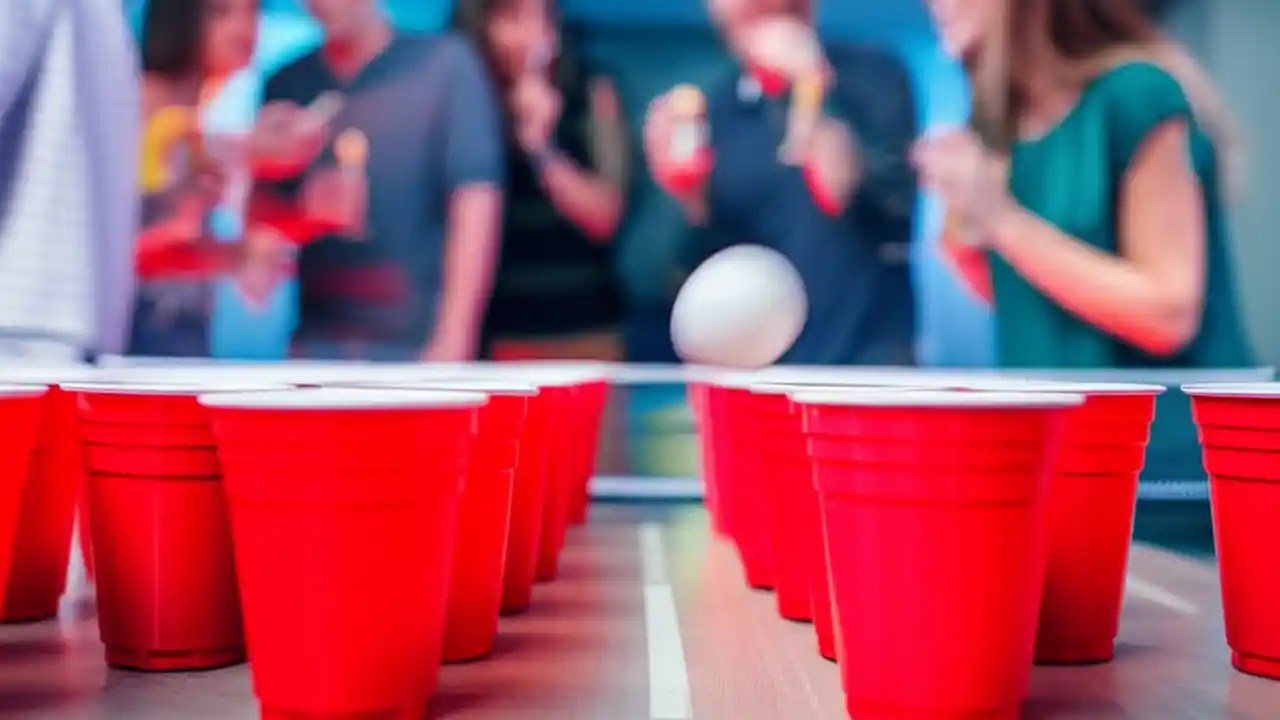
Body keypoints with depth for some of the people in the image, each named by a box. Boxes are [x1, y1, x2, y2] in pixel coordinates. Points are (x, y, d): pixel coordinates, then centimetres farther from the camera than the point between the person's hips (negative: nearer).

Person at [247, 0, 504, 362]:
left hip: (418, 342, -3)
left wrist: (452, 339, -13)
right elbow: (267, 220, 16)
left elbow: (476, 198, -7)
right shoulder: (287, 86, 10)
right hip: (318, 342, 3)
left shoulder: (446, 64, -1)